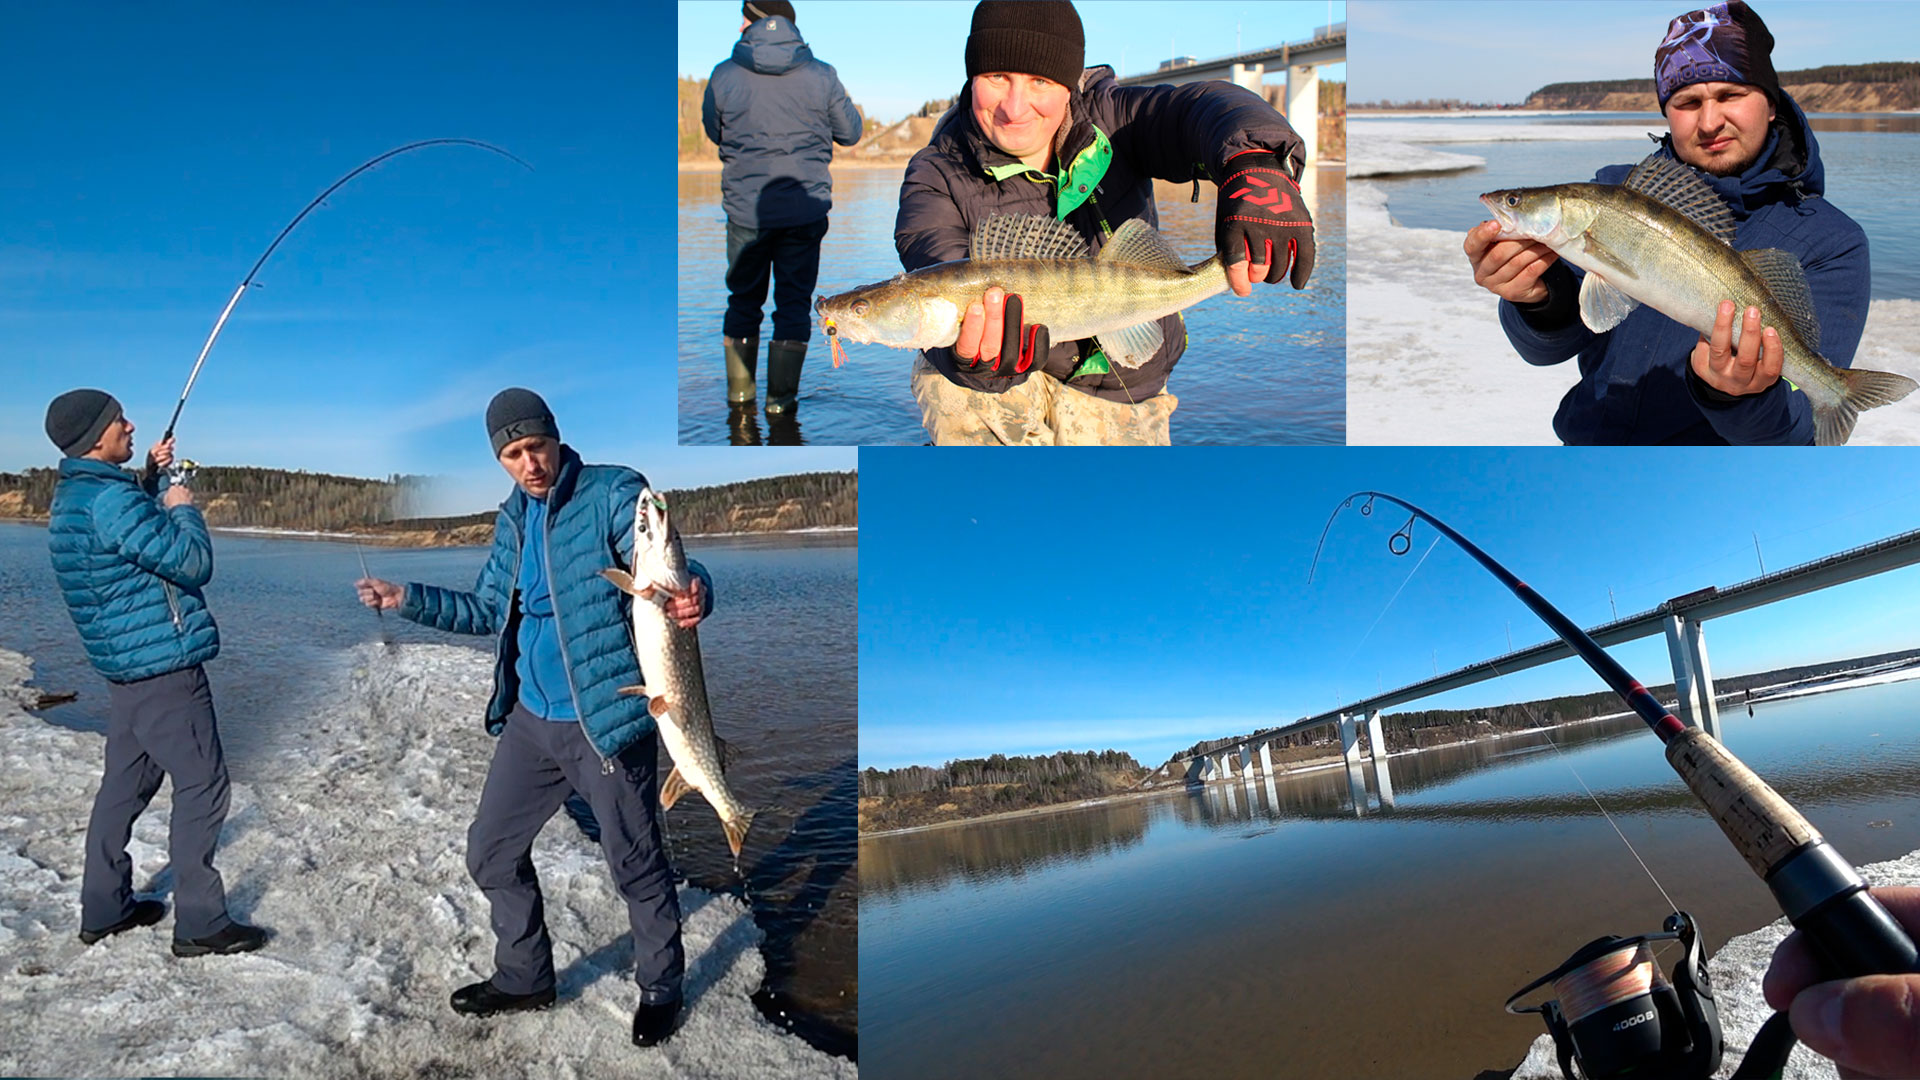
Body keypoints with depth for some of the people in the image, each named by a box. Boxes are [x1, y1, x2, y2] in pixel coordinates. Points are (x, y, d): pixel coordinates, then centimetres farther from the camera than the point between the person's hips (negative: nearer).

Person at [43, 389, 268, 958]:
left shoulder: (73, 495, 10)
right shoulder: (110, 499, -21)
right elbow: (193, 563, -21)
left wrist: (152, 479, 15)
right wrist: (182, 507, -6)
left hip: (126, 667, 10)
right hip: (164, 666, -10)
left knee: (126, 782, 18)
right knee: (202, 786, -4)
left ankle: (104, 908, 28)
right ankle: (200, 923, 1)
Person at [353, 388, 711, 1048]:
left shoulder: (612, 495, -11)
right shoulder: (513, 520, 11)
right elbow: (487, 611, 19)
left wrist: (693, 595, -44)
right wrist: (408, 600, 7)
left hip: (606, 719, -7)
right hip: (530, 719, 7)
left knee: (635, 864, 3)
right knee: (492, 853, 17)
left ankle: (660, 990, 26)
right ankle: (524, 977, 37)